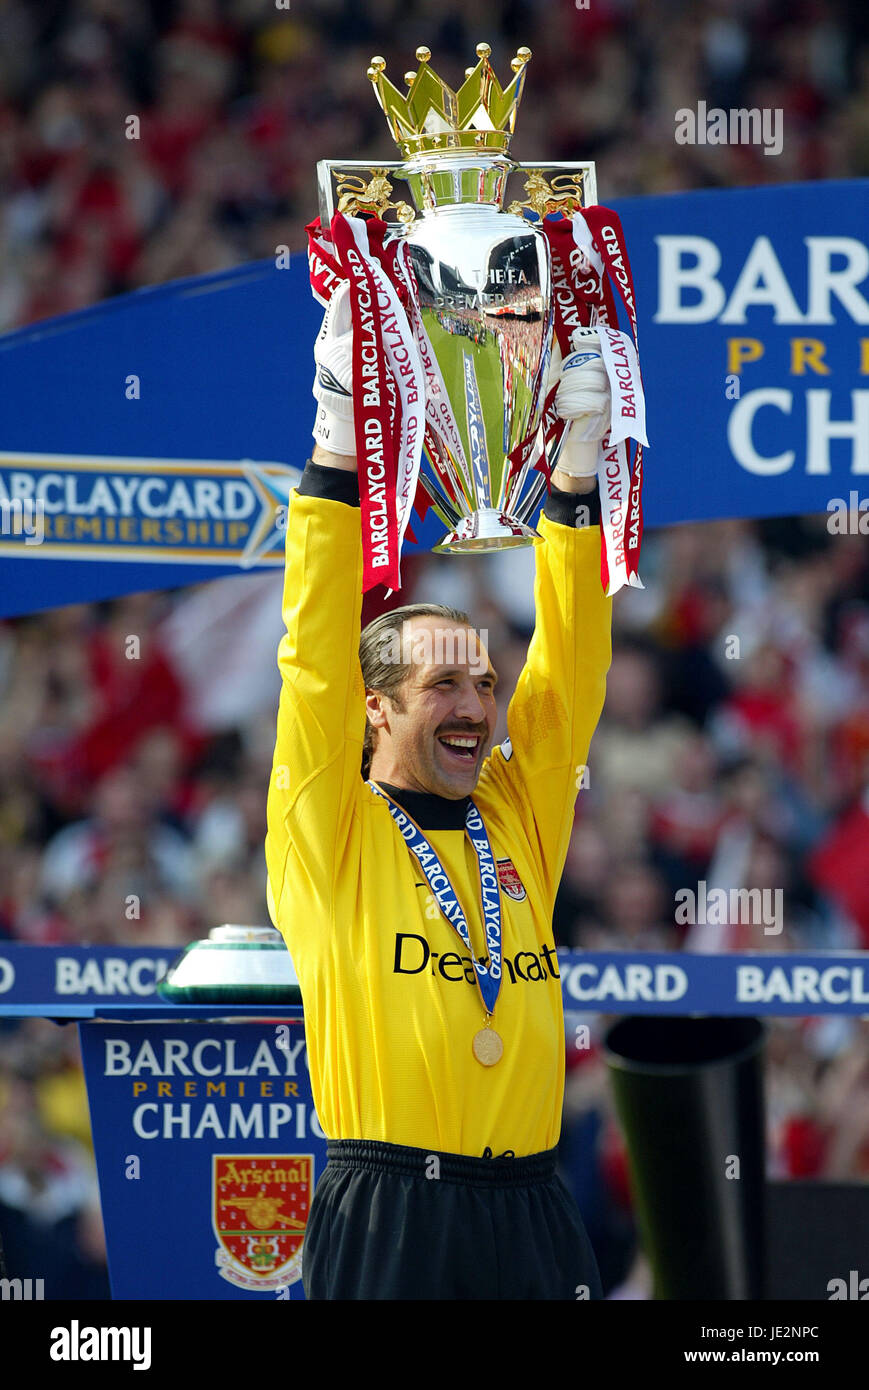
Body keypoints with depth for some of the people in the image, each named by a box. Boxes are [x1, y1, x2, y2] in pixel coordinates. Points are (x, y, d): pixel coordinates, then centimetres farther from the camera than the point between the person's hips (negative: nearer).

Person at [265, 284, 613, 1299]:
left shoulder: (518, 817, 15)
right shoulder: (331, 834, 4)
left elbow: (568, 670, 13)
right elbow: (316, 660, -4)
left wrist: (577, 481, 4)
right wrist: (338, 450, -10)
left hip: (532, 1217, 4)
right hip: (387, 1212, -4)